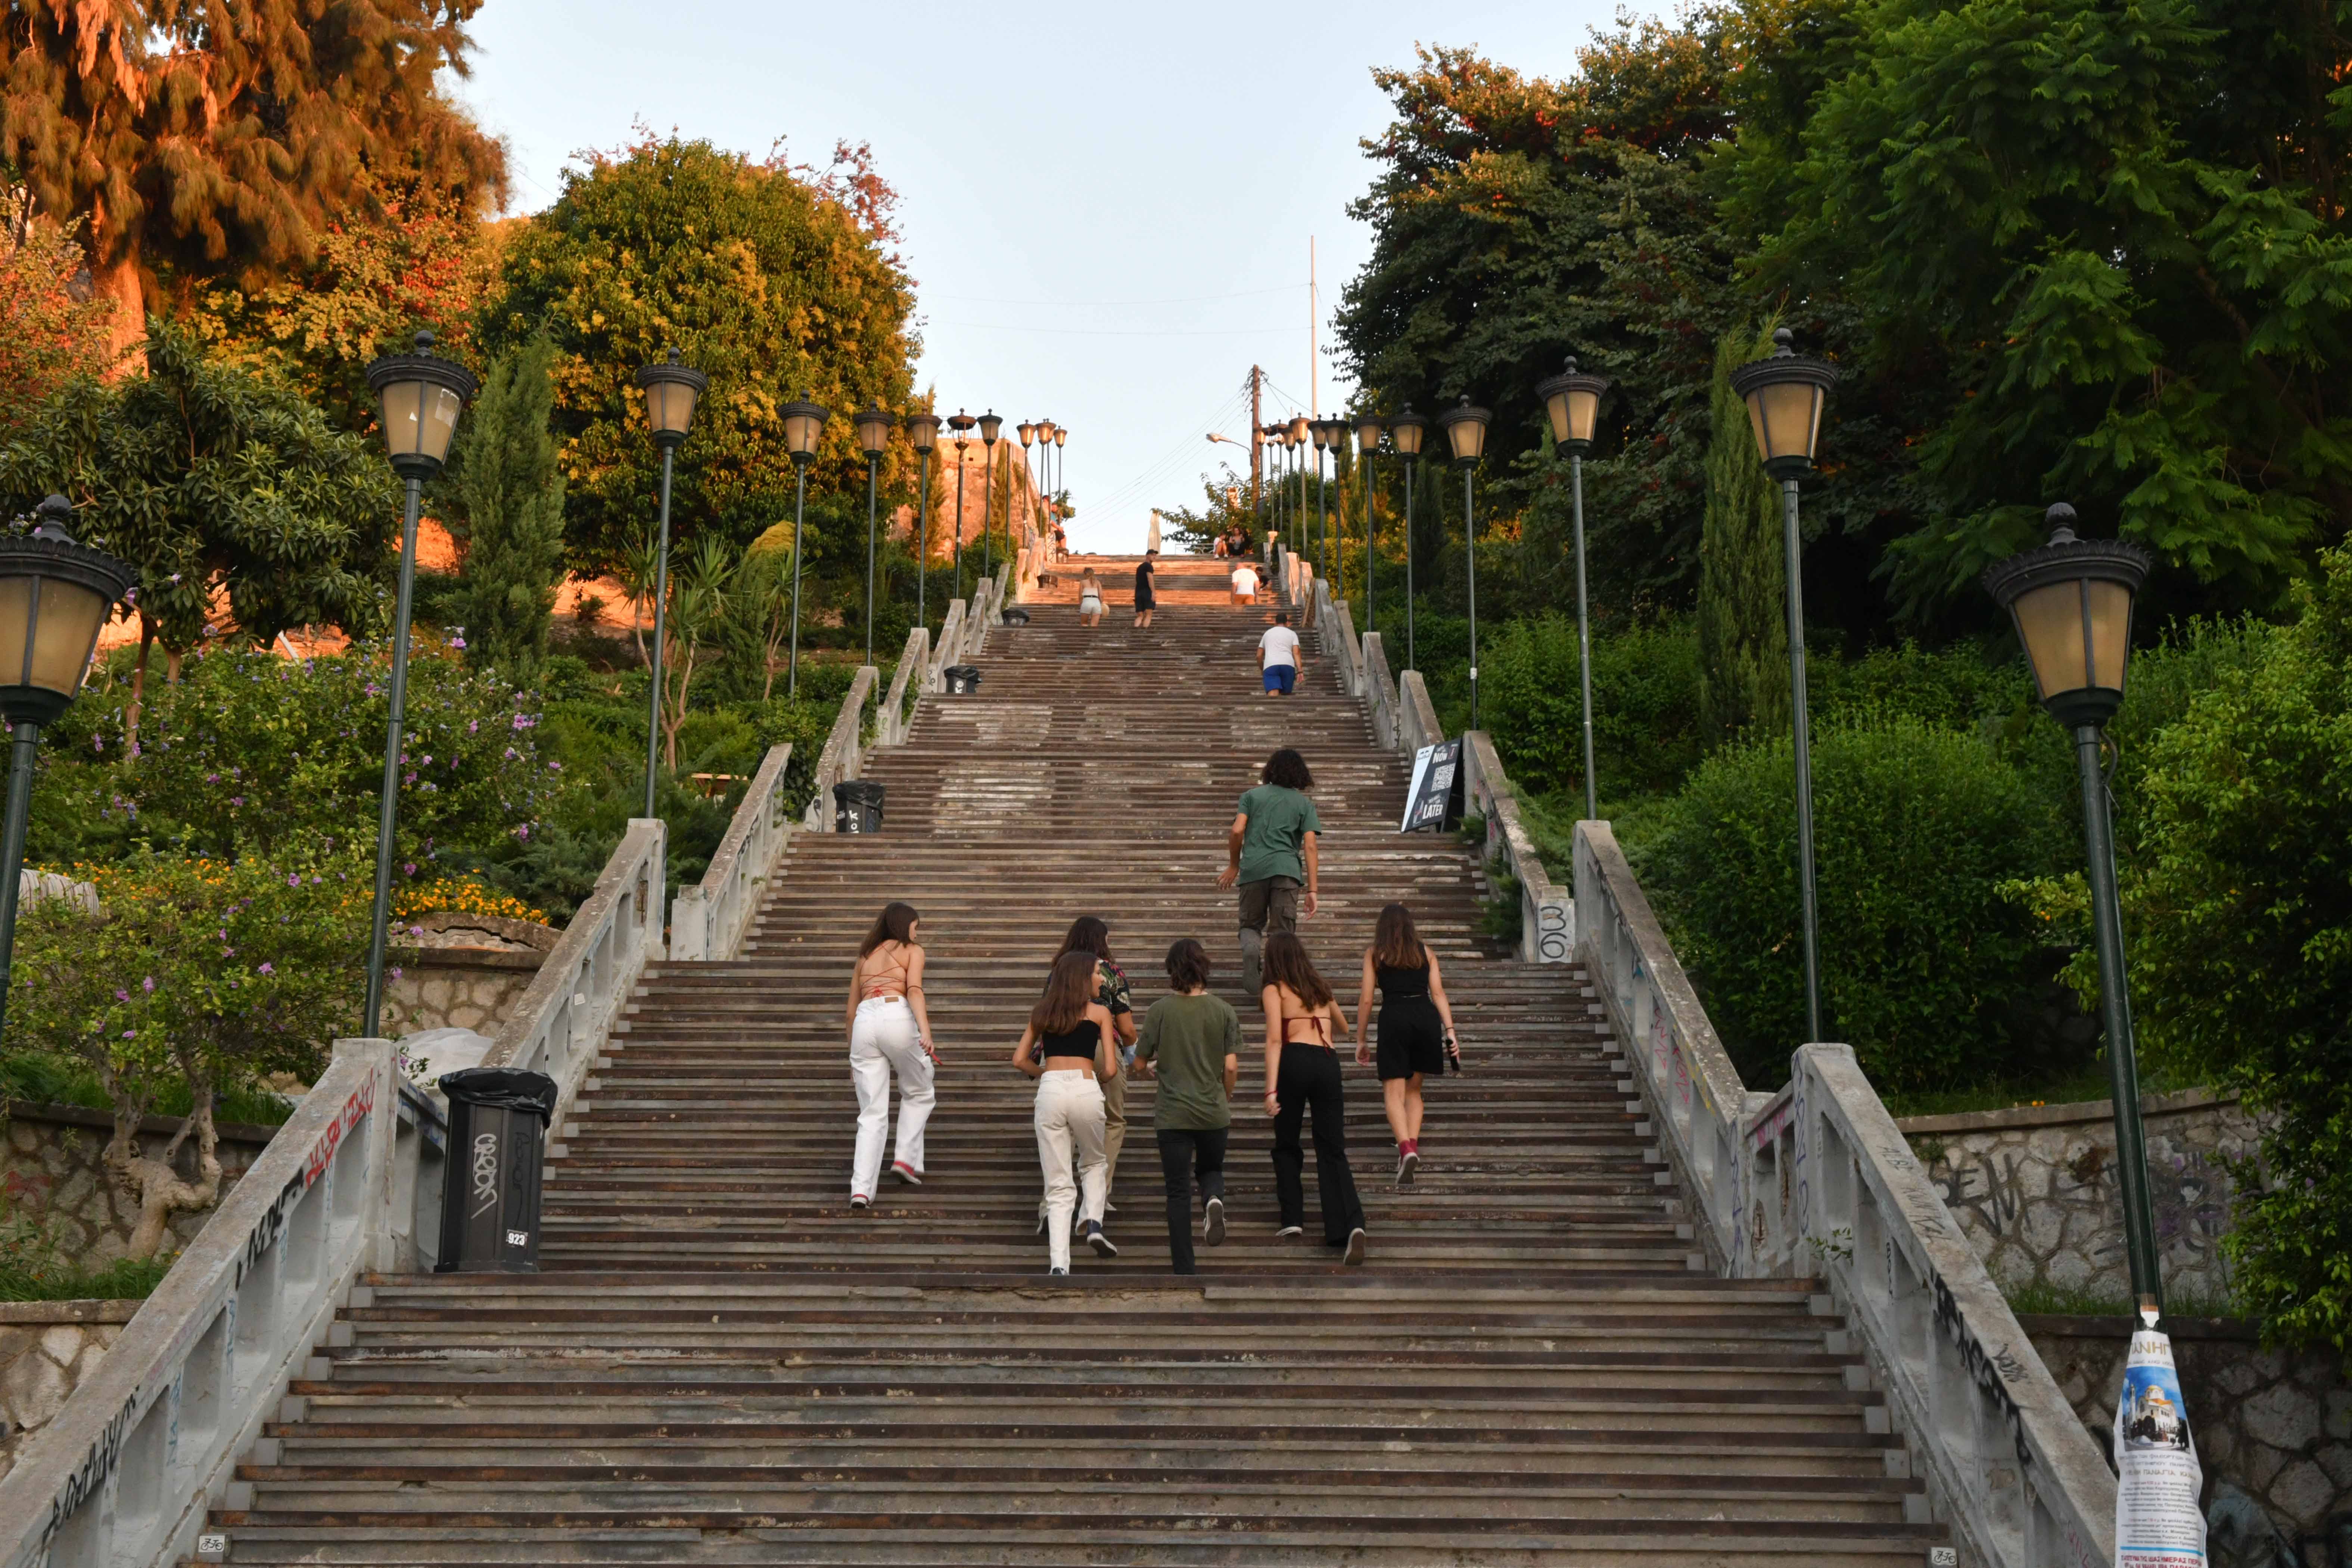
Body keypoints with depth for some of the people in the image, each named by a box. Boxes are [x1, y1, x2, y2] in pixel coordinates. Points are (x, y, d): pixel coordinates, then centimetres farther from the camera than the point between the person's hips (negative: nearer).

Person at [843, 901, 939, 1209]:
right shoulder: (912, 950, 14)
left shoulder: (865, 956, 29)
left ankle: (861, 1189, -6)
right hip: (897, 1017, -4)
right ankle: (907, 1159, 10)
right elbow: (914, 990, -5)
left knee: (872, 1114, 5)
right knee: (919, 1093, 22)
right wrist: (925, 1031, -18)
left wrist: (853, 1056, 34)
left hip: (864, 1022, 4)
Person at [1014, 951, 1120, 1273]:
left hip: (1050, 1090, 2)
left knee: (1059, 1186, 5)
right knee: (1093, 1162, 26)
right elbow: (1109, 1069, 4)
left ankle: (1059, 1264, -6)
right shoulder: (1099, 1012, 8)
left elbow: (1020, 1059, 14)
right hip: (1085, 1089, -2)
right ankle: (1094, 1223, 3)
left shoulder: (1042, 1012, 17)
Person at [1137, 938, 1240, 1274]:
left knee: (1178, 1192, 6)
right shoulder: (1224, 1011, -3)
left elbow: (1141, 1062, -1)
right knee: (1212, 1170, 26)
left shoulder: (1160, 1010, -6)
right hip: (1214, 1112, 1)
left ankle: (1184, 1273, 4)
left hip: (1172, 1113, -1)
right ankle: (1214, 1201, -9)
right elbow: (1231, 1067, -4)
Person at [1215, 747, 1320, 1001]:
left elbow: (1237, 831, 1)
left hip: (1253, 868, 1)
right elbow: (1310, 846, 2)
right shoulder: (1304, 804, 12)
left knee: (1252, 925, 15)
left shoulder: (1252, 795, 13)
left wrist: (1233, 865, 16)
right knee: (1282, 932, 5)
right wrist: (1312, 890, 0)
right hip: (1287, 869, -1)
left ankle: (1250, 948, -19)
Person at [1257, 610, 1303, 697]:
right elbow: (1296, 653, 4)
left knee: (1273, 695, -18)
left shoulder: (1267, 633, 26)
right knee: (1285, 695, 15)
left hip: (1270, 666, 0)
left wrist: (1261, 669, 42)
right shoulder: (1292, 634, 19)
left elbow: (1259, 655, 25)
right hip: (1288, 665, 0)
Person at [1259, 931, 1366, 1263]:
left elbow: (1275, 1039, -5)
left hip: (1295, 1062, -3)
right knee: (1333, 1151, 1)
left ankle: (1293, 1218, 10)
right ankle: (1352, 1224, -16)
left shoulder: (1274, 990, 8)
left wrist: (1271, 1089, -11)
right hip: (1328, 1062, 3)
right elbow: (1343, 1028, 40)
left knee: (1286, 1145, 15)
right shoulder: (1321, 989, 23)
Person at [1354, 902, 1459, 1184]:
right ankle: (1413, 1145, 7)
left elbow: (1366, 999, 8)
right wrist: (1450, 1030, 3)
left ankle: (1406, 1149, -25)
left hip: (1394, 1018, -3)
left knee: (1394, 1092, -4)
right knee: (1413, 1089, 19)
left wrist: (1360, 1040, 13)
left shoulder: (1374, 954, 13)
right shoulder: (1426, 952, 18)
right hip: (1427, 1016, 3)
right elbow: (1438, 993, 8)